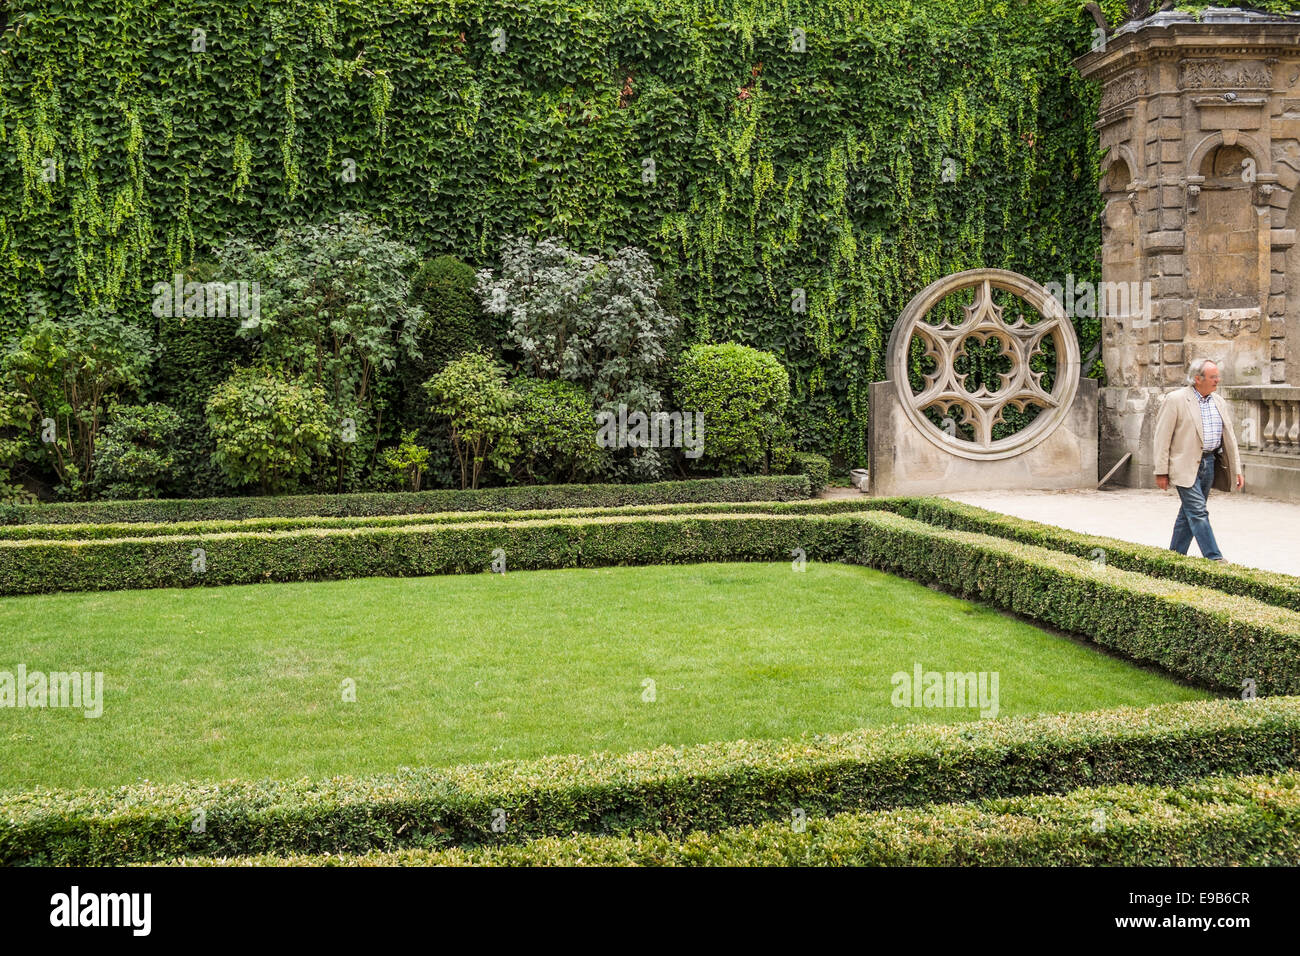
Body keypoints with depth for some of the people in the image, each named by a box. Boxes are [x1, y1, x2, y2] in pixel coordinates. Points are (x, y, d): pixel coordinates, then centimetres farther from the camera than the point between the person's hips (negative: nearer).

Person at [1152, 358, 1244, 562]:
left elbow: (1229, 436, 15)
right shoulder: (1175, 400, -8)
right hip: (1186, 466, -6)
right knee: (1198, 511, -10)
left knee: (1190, 511, 11)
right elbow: (1162, 437, -8)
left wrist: (1237, 470, 11)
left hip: (1210, 463, 6)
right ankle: (1214, 559, -10)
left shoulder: (1219, 402, 11)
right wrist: (1161, 472, -10)